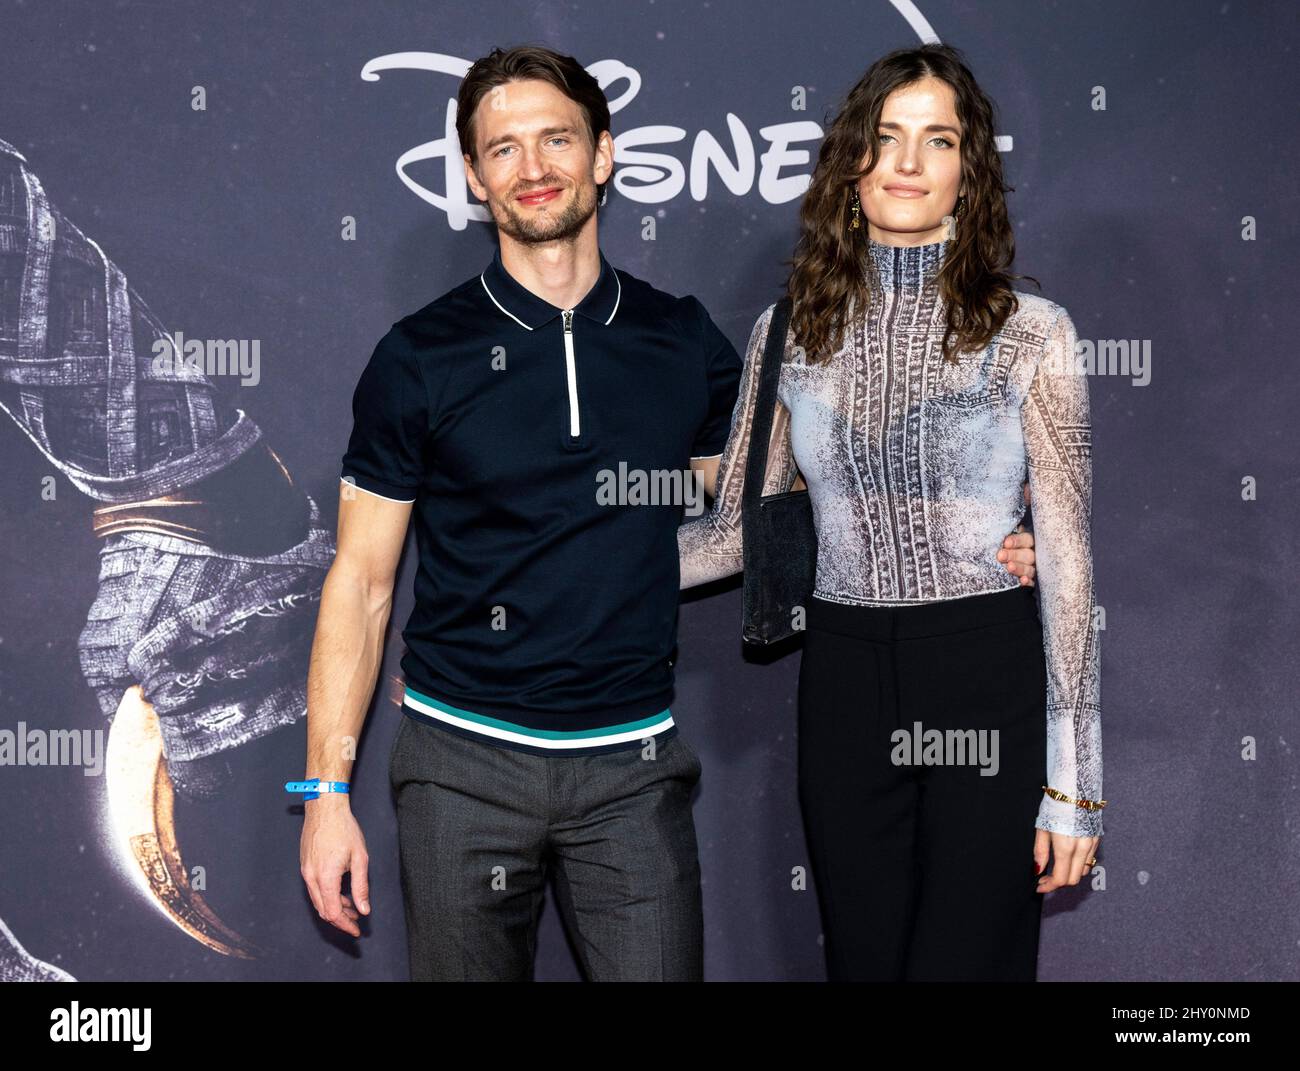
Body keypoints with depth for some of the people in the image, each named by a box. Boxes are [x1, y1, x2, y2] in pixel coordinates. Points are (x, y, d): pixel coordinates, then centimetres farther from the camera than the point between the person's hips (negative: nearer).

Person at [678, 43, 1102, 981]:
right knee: (862, 959, 11)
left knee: (967, 958, 0)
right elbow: (739, 528, 9)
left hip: (990, 688, -3)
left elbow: (1067, 556, -4)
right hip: (847, 687, 3)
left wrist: (1072, 780, -7)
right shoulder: (791, 334, 5)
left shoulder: (1031, 333, -4)